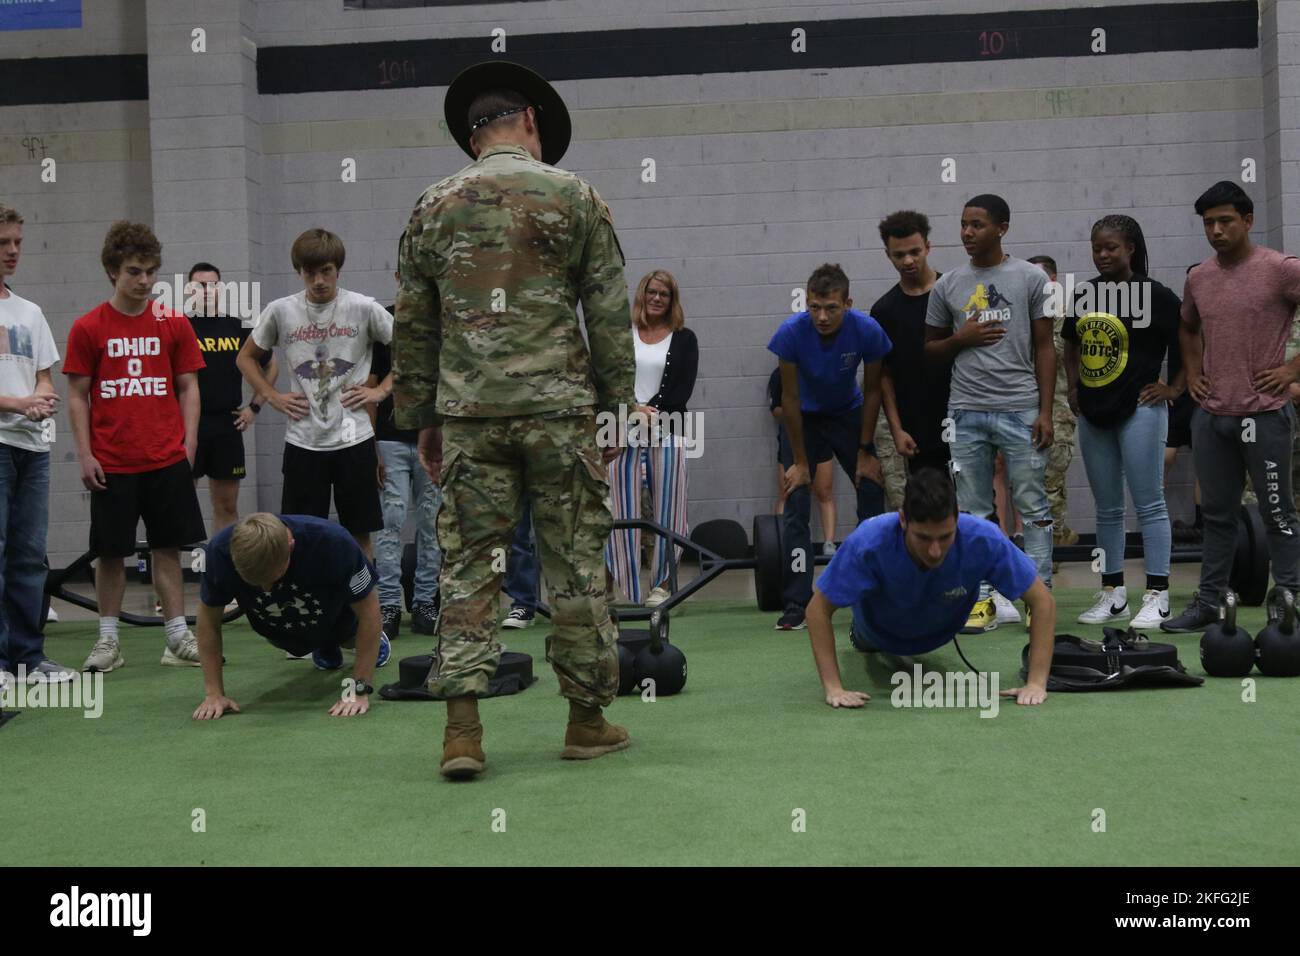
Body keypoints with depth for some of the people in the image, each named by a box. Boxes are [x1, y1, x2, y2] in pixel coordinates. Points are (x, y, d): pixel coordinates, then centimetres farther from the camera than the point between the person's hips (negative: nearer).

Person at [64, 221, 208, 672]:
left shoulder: (174, 324, 3)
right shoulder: (87, 328, 0)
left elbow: (188, 388, 7)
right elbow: (77, 395, 2)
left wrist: (188, 446, -2)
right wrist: (85, 456, -5)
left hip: (166, 461, 1)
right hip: (111, 464, -1)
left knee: (168, 548, 5)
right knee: (110, 552, 6)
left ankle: (177, 636, 11)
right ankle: (108, 640, 17)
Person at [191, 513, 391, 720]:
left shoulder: (333, 543, -43)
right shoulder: (220, 552, -37)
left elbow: (368, 609, -31)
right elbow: (209, 619, -20)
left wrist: (359, 690, -33)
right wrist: (214, 694, -23)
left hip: (336, 617, -1)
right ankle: (324, 646, 43)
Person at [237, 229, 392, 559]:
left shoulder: (363, 308, -5)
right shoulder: (280, 311, 1)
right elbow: (246, 357, 16)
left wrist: (381, 391, -4)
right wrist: (271, 396, 4)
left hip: (354, 437, -1)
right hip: (303, 441, 1)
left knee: (360, 533, 5)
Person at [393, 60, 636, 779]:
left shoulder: (433, 207, 9)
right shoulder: (575, 197, 2)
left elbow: (412, 325, 11)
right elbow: (609, 313, 0)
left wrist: (420, 415, 17)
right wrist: (618, 404, 6)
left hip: (468, 413, 2)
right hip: (559, 407, -2)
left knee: (468, 564, 5)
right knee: (576, 561, 6)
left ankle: (462, 727, -1)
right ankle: (587, 719, 14)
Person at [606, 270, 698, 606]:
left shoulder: (684, 339, 9)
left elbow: (683, 389, 0)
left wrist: (653, 411, -13)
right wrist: (632, 409, -14)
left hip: (667, 431, 0)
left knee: (666, 509, 1)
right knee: (622, 511, -3)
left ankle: (661, 585, 10)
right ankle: (623, 588, 1)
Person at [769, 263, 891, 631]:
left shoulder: (868, 331, -26)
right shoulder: (791, 332, -29)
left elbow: (872, 392, -12)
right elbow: (790, 398, -19)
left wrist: (865, 452, -8)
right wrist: (800, 461, -15)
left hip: (848, 414, 2)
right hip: (805, 417, -1)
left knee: (873, 491, -3)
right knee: (796, 502, -11)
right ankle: (797, 604, -8)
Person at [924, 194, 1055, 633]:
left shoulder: (1030, 278, 2)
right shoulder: (947, 285, 8)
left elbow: (1044, 347, 2)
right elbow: (931, 347, 15)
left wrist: (1045, 411, -5)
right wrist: (961, 339, -7)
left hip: (1020, 410, -2)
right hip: (966, 412, 3)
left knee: (1033, 507, 0)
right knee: (973, 512, 5)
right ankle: (982, 599, 13)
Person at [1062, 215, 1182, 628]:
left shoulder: (1155, 295, -8)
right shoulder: (1085, 294, 9)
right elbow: (1071, 344, 24)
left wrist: (1176, 388, -8)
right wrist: (1074, 388, 14)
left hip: (1138, 408, -6)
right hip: (1093, 412, 6)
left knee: (1149, 504, -4)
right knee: (1107, 509, 11)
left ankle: (1157, 597, 1)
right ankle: (1112, 594, 19)